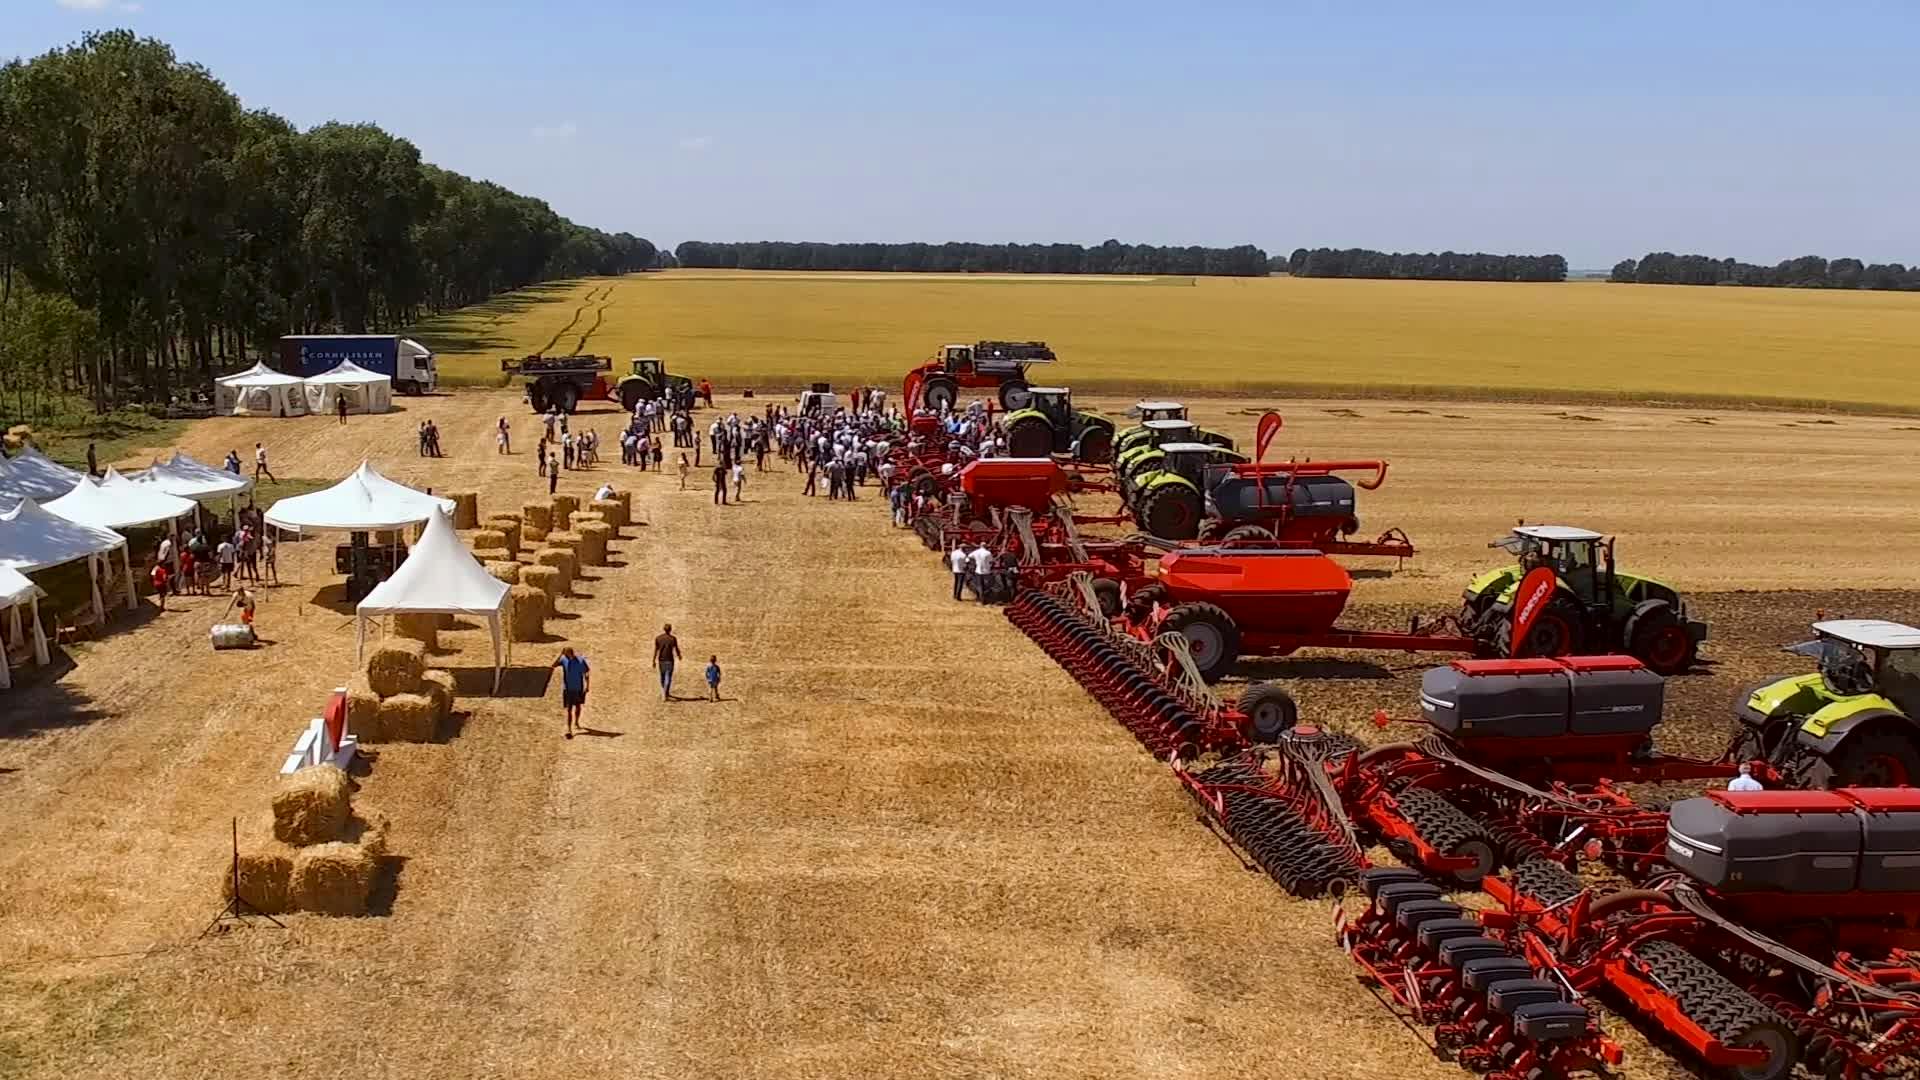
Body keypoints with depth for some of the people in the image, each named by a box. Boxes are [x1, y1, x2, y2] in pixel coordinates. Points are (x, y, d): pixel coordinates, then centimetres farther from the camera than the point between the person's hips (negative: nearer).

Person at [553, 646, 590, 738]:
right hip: (568, 689, -2)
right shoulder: (564, 659, -13)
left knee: (578, 706, 21)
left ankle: (576, 722, 45)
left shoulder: (581, 660, -12)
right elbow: (553, 665, -28)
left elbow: (586, 673, -3)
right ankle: (569, 730, -5)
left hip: (579, 688, 2)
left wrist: (587, 686, -4)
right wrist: (560, 655, -35)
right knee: (569, 709, -6)